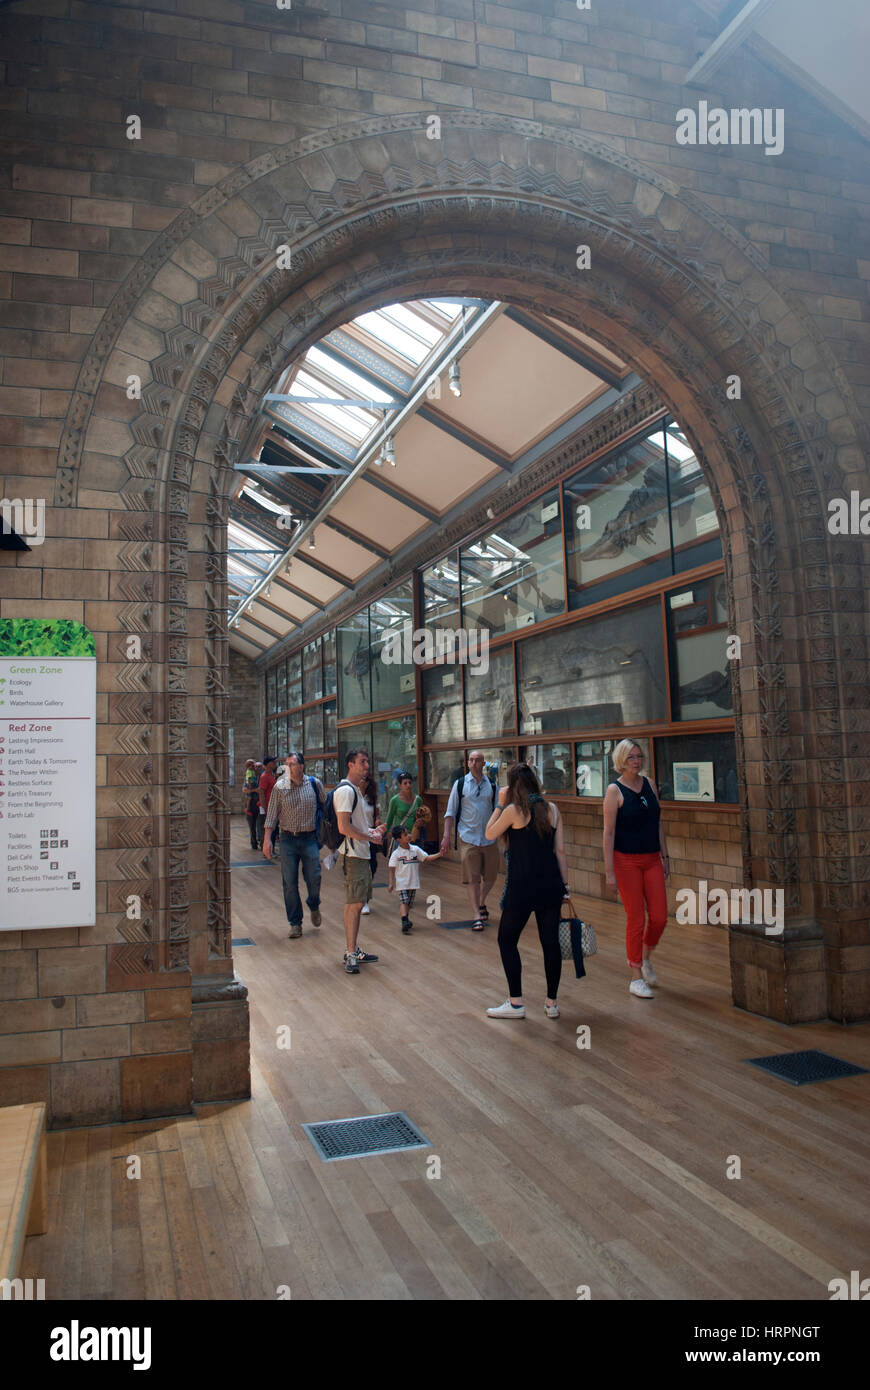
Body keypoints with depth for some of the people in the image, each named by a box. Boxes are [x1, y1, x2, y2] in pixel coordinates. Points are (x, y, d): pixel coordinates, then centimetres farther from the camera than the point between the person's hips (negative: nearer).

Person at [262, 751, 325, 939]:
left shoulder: (315, 784, 0)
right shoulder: (280, 787, 0)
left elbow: (326, 807, 11)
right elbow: (272, 814, 1)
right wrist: (267, 839, -6)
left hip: (309, 839, 0)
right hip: (287, 840, 0)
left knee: (314, 878, -2)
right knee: (289, 883, 1)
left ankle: (314, 906, 30)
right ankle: (295, 923, 12)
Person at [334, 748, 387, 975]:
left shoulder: (357, 790, 18)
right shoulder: (345, 790, -14)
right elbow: (344, 827, -22)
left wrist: (373, 830, 13)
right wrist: (370, 837, -13)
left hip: (362, 854, 10)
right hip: (352, 855, -10)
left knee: (357, 903, 13)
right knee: (355, 903, -9)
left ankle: (353, 950, 21)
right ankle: (351, 953, -5)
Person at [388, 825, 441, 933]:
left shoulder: (415, 849, 2)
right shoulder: (396, 853, -9)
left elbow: (427, 857, 1)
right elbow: (392, 869, -5)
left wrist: (439, 854, -12)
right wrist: (391, 883, -9)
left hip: (413, 882, 4)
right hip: (402, 882, -4)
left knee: (409, 903, 11)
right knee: (404, 902, -15)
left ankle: (407, 920, 25)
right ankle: (404, 921, -22)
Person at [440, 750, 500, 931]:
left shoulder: (492, 785, 6)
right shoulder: (460, 784, 0)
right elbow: (450, 812, 2)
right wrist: (446, 836, -5)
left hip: (489, 838, 3)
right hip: (468, 838, -3)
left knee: (490, 876, 10)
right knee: (472, 879, -3)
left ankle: (481, 903, 36)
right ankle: (477, 916, 3)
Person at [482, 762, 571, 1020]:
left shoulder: (514, 810, -10)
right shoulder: (552, 808, 4)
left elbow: (489, 834, 4)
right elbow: (560, 850, 5)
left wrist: (500, 804, 7)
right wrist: (565, 885, 11)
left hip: (522, 888, -5)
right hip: (550, 886, 5)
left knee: (507, 940, 9)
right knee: (550, 941, 10)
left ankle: (516, 1003, 10)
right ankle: (551, 1003, 18)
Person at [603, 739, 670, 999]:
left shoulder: (649, 783, 7)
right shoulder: (614, 790, -9)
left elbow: (658, 823, 14)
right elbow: (609, 833, -10)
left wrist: (665, 855, 12)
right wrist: (609, 872, -13)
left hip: (652, 859, 5)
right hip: (626, 860, -5)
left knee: (660, 917, 3)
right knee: (635, 919, -1)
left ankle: (644, 958, 31)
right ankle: (636, 978, 12)